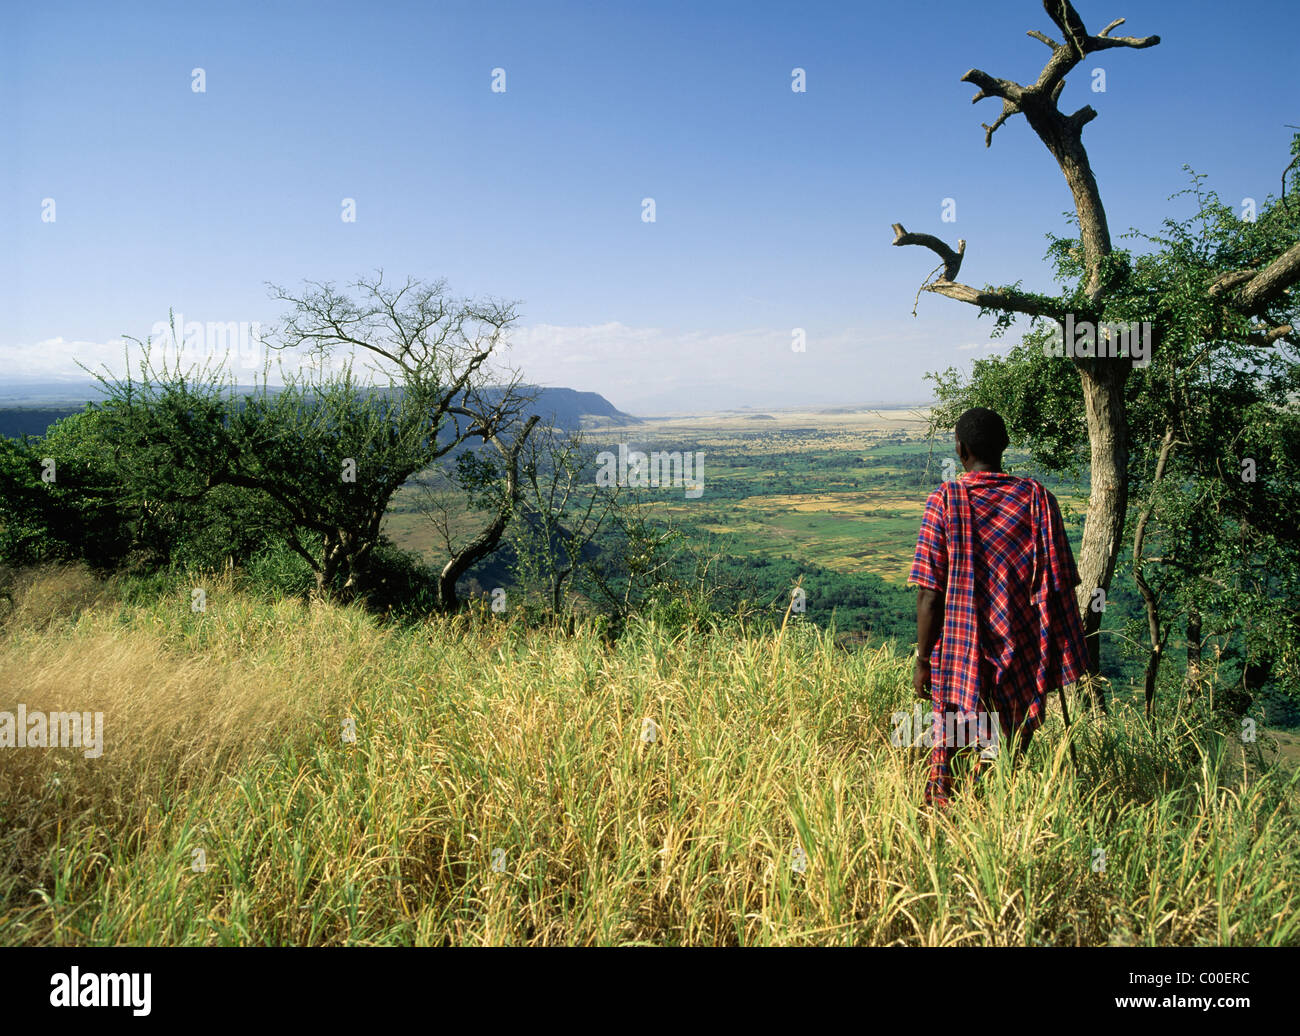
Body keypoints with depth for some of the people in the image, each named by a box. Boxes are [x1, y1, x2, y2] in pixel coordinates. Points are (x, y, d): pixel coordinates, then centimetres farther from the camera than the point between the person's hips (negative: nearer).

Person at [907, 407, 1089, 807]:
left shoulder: (944, 501, -7)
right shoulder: (1037, 498, -3)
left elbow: (929, 594, -9)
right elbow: (1059, 586, -2)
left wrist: (923, 660, -1)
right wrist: (1063, 654, 9)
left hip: (958, 657, -1)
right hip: (1022, 657, 1)